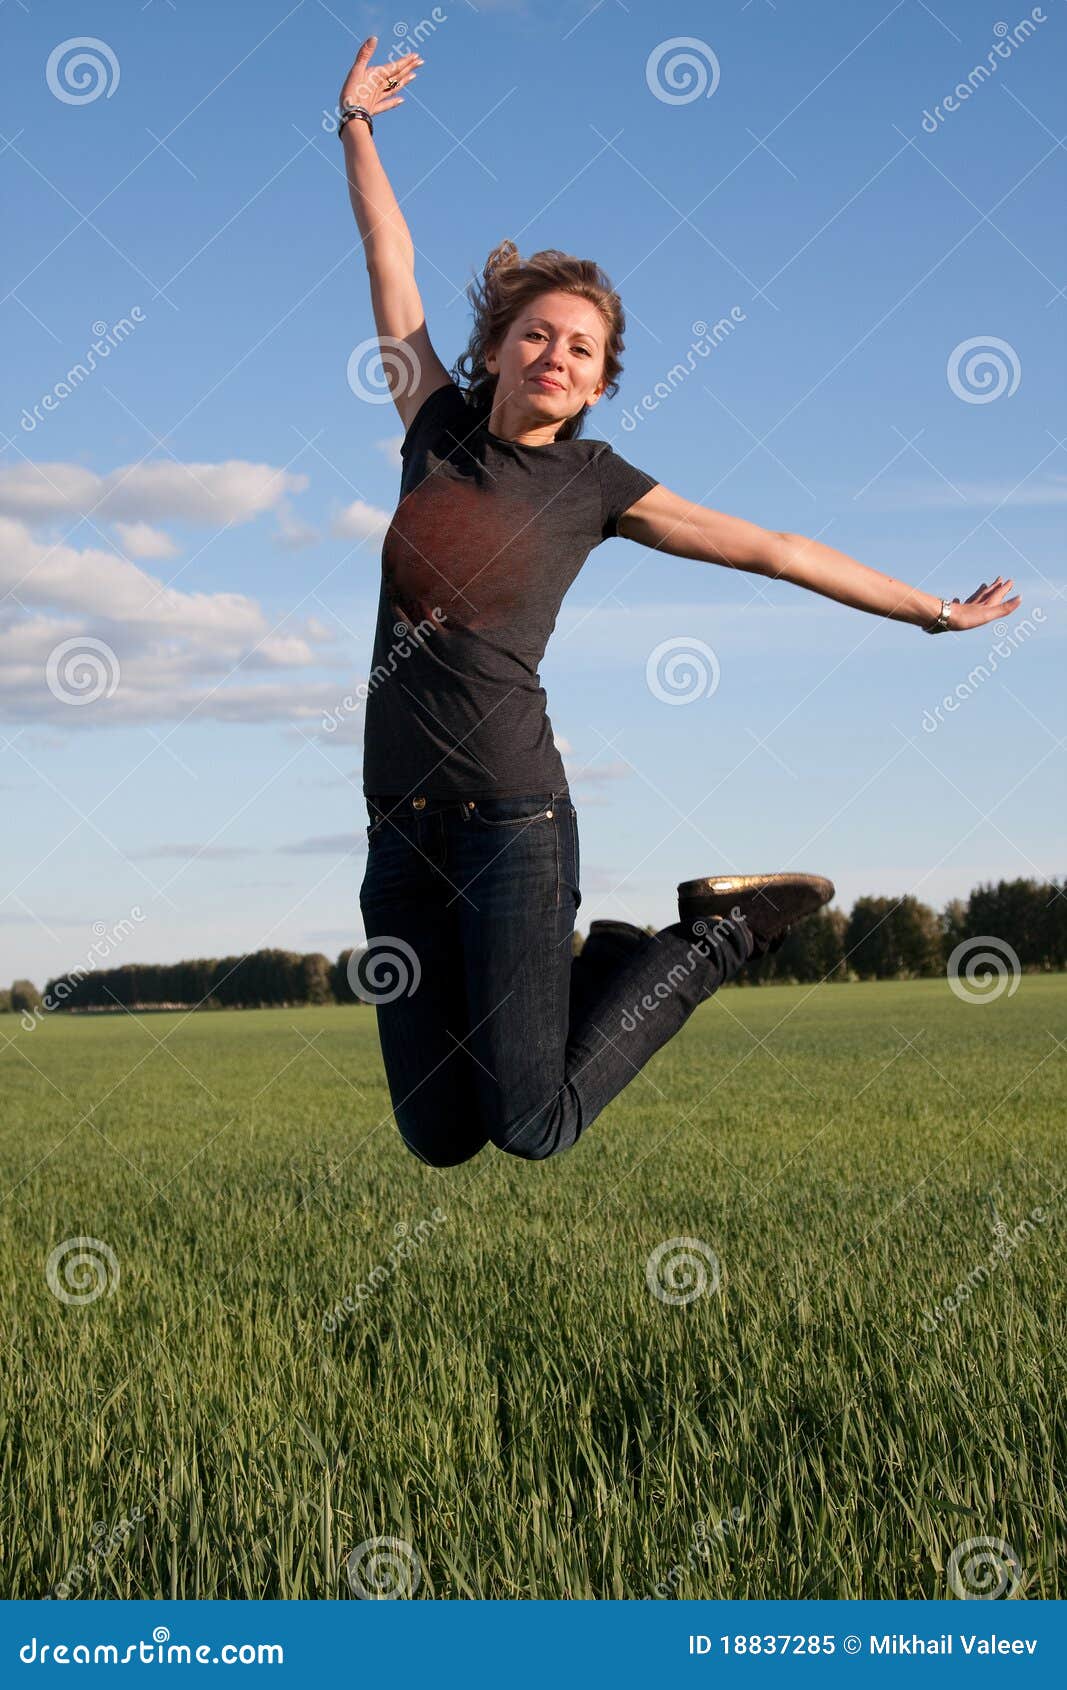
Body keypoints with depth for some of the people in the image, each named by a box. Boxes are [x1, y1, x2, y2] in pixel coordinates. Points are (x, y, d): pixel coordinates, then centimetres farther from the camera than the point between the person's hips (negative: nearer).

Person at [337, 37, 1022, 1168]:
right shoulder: (440, 425, 10)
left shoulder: (596, 483, 4)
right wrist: (356, 121, 22)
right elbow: (391, 259, 17)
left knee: (532, 1128, -11)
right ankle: (604, 962, 27)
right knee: (437, 1138, 3)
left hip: (510, 811, -3)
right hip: (400, 820, 4)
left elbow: (773, 550, 8)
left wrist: (934, 612, 12)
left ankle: (715, 935, 12)